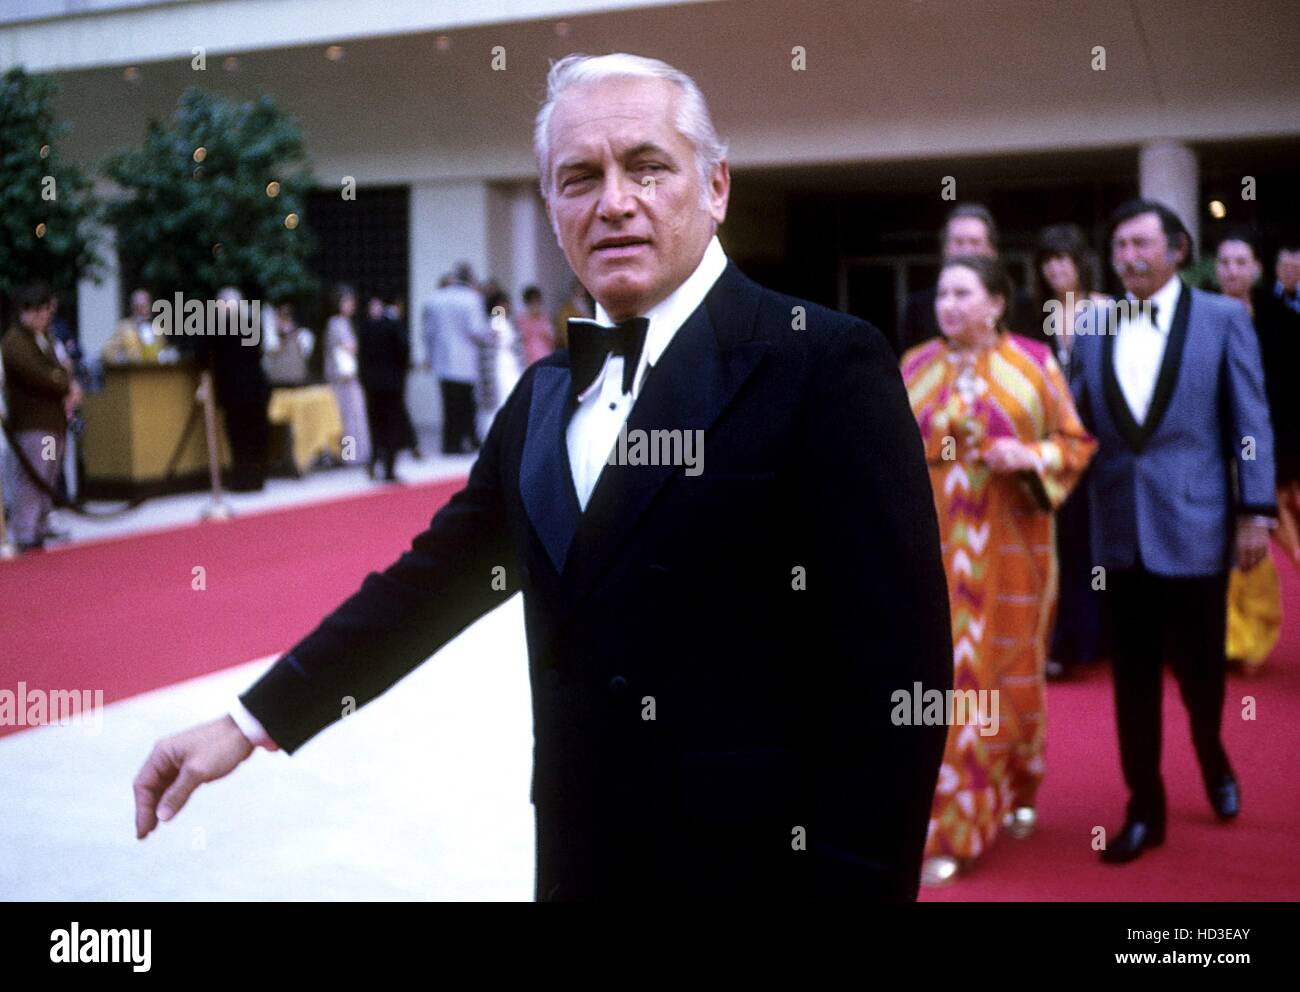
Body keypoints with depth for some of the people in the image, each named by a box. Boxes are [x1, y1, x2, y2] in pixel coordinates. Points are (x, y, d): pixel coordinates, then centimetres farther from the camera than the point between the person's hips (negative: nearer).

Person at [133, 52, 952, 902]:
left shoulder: (827, 363, -14)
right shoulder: (544, 394, 9)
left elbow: (895, 665, -16)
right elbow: (435, 576, 11)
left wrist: (856, 881, -17)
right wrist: (250, 722, 7)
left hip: (754, 864, -6)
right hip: (581, 861, 6)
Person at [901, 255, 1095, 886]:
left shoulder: (1034, 363, 0)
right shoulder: (914, 368, 5)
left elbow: (1076, 442, 2)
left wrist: (1029, 457, -17)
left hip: (1011, 543, 0)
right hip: (937, 545, 1)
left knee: (1013, 668, 11)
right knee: (946, 675, -1)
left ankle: (1015, 792, 35)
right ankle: (947, 827, 8)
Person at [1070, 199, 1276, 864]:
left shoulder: (1223, 319, -1)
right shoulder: (1090, 327, 7)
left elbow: (1250, 422, -2)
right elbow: (1077, 423, 8)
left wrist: (1255, 512, -6)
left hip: (1194, 525, -2)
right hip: (1119, 529, 3)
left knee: (1197, 663, 7)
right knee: (1134, 676, 8)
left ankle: (1212, 758, 38)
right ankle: (1144, 809, 19)